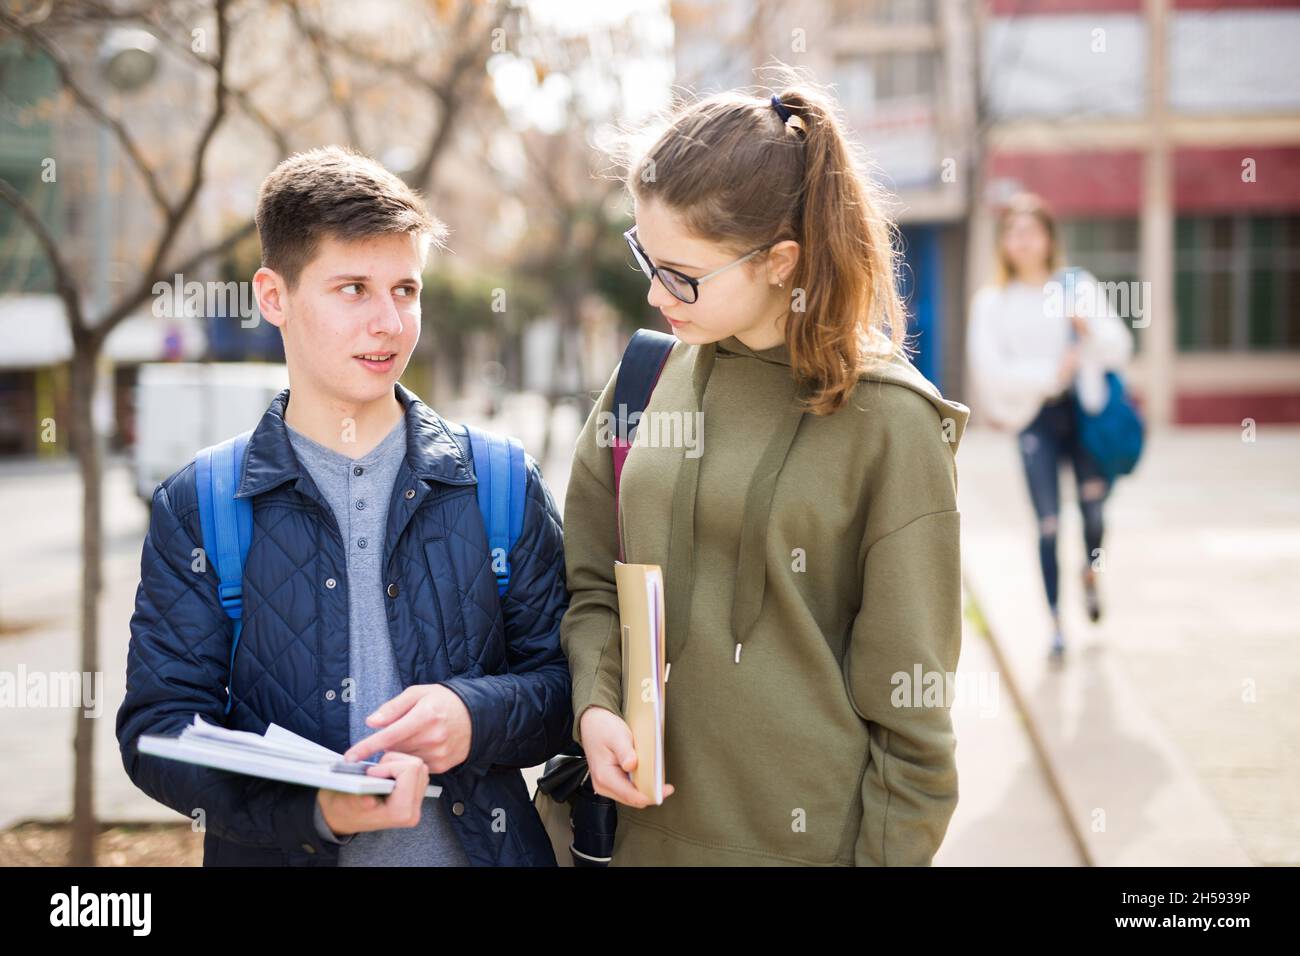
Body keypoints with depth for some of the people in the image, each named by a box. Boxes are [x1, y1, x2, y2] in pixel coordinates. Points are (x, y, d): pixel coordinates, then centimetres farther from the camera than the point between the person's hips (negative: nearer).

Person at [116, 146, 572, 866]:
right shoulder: (197, 508, -3)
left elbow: (563, 681, 2)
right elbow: (157, 727, -8)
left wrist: (477, 712, -19)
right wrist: (314, 808, -23)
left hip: (477, 843, 1)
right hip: (281, 852, -1)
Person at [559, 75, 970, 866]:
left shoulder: (888, 423, -12)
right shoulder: (646, 380, 3)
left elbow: (909, 703, -9)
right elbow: (592, 584, 11)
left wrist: (893, 851, -9)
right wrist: (596, 708, -6)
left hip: (813, 837, -4)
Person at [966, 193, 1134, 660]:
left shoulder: (1079, 284, 5)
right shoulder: (992, 301, 1)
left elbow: (1120, 350, 2)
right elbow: (989, 370, -8)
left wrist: (1088, 326, -17)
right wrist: (1051, 373, -14)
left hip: (1083, 410, 1)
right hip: (1034, 416, -1)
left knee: (1093, 501, -7)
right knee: (1048, 523, -3)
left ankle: (1091, 572, 27)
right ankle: (1055, 624, 8)